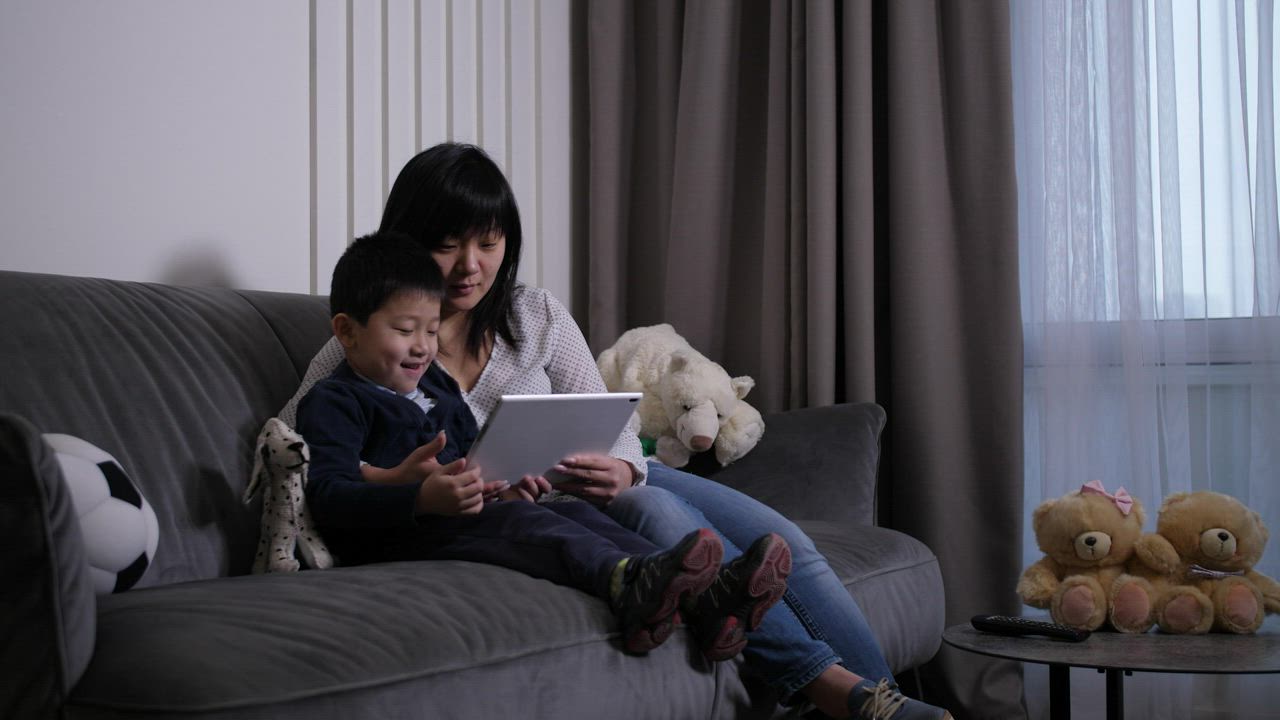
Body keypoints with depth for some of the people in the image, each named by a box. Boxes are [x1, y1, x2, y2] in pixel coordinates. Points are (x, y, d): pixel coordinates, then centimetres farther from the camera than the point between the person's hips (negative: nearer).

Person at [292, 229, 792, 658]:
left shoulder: (435, 385, 25)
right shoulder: (332, 402, -4)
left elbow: (472, 455, 32)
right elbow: (329, 497, -18)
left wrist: (502, 487, 5)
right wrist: (424, 497, -34)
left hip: (450, 518, 8)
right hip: (391, 536, -8)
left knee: (576, 512, -11)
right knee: (517, 521, -32)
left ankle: (703, 594, -29)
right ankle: (628, 582, -58)